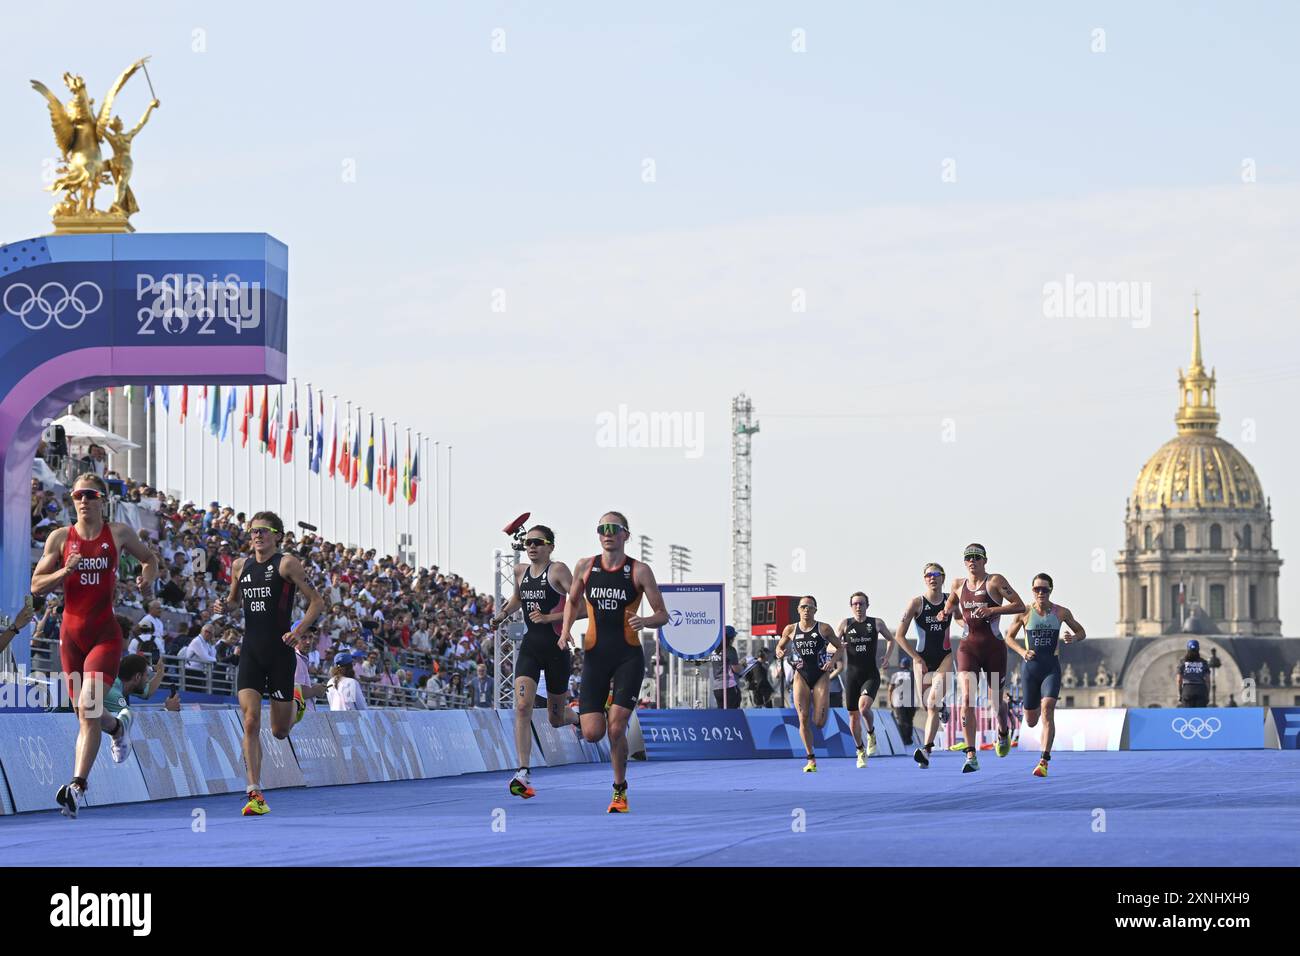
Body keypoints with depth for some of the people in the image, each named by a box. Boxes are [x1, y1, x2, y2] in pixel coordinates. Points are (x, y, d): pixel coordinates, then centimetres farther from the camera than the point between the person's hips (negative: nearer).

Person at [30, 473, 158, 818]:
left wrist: (147, 578, -2)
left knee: (89, 705, -20)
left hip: (105, 632, -3)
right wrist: (66, 570, -13)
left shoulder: (119, 533, 2)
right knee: (85, 713, 11)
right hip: (71, 631, 3)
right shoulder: (60, 538, 4)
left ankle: (78, 784, -26)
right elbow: (36, 585, 4)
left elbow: (149, 559, 20)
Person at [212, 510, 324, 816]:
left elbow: (317, 602, -5)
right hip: (251, 651, 3)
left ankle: (296, 704, 43)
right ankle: (255, 794, -10)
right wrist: (223, 605, 3)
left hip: (280, 651, -3)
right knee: (251, 722, -12)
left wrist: (298, 631, -19)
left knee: (279, 731, 7)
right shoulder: (241, 565, 9)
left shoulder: (286, 563, -6)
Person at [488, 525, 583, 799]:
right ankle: (522, 773, -21)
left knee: (556, 719, 10)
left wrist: (548, 617, -19)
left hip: (557, 650, -4)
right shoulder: (520, 571, 8)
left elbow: (582, 608, -15)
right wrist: (499, 616, 19)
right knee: (522, 707, -18)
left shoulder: (558, 570, -9)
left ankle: (577, 718, 48)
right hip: (530, 647, 4)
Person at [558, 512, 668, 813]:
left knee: (616, 730, -12)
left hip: (628, 657, -2)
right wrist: (565, 629, 3)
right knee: (592, 734, -6)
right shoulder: (585, 567, 4)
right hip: (595, 655, 2)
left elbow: (663, 615, -1)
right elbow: (572, 601, 21)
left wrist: (645, 621, -22)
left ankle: (620, 790, 9)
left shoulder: (639, 571, -4)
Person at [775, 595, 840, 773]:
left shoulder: (824, 629, -3)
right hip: (801, 676, 2)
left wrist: (832, 661, -12)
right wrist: (779, 652, -5)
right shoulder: (790, 630, 3)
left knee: (819, 722, -7)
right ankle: (811, 760, -2)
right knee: (803, 719, -10)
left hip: (821, 676, -2)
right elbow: (780, 646, 18)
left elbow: (839, 647, 6)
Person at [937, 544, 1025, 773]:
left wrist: (992, 610, -20)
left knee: (996, 699, 11)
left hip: (993, 647, -2)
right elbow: (952, 603, 31)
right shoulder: (959, 585, 9)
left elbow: (1020, 606, -10)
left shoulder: (995, 581, -4)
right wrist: (946, 612, 8)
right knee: (967, 698, -17)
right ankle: (971, 756, -19)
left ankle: (1003, 734, 47)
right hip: (968, 646, 2)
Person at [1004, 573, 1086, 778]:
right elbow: (1009, 637, 10)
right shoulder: (1024, 613, 0)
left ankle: (1044, 761, -22)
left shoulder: (1061, 612, 2)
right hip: (1030, 667, 1)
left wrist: (1072, 638, -10)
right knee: (1031, 721, 8)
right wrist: (1022, 652, -9)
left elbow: (1081, 632, 14)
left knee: (1047, 710, -20)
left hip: (1052, 667, -1)